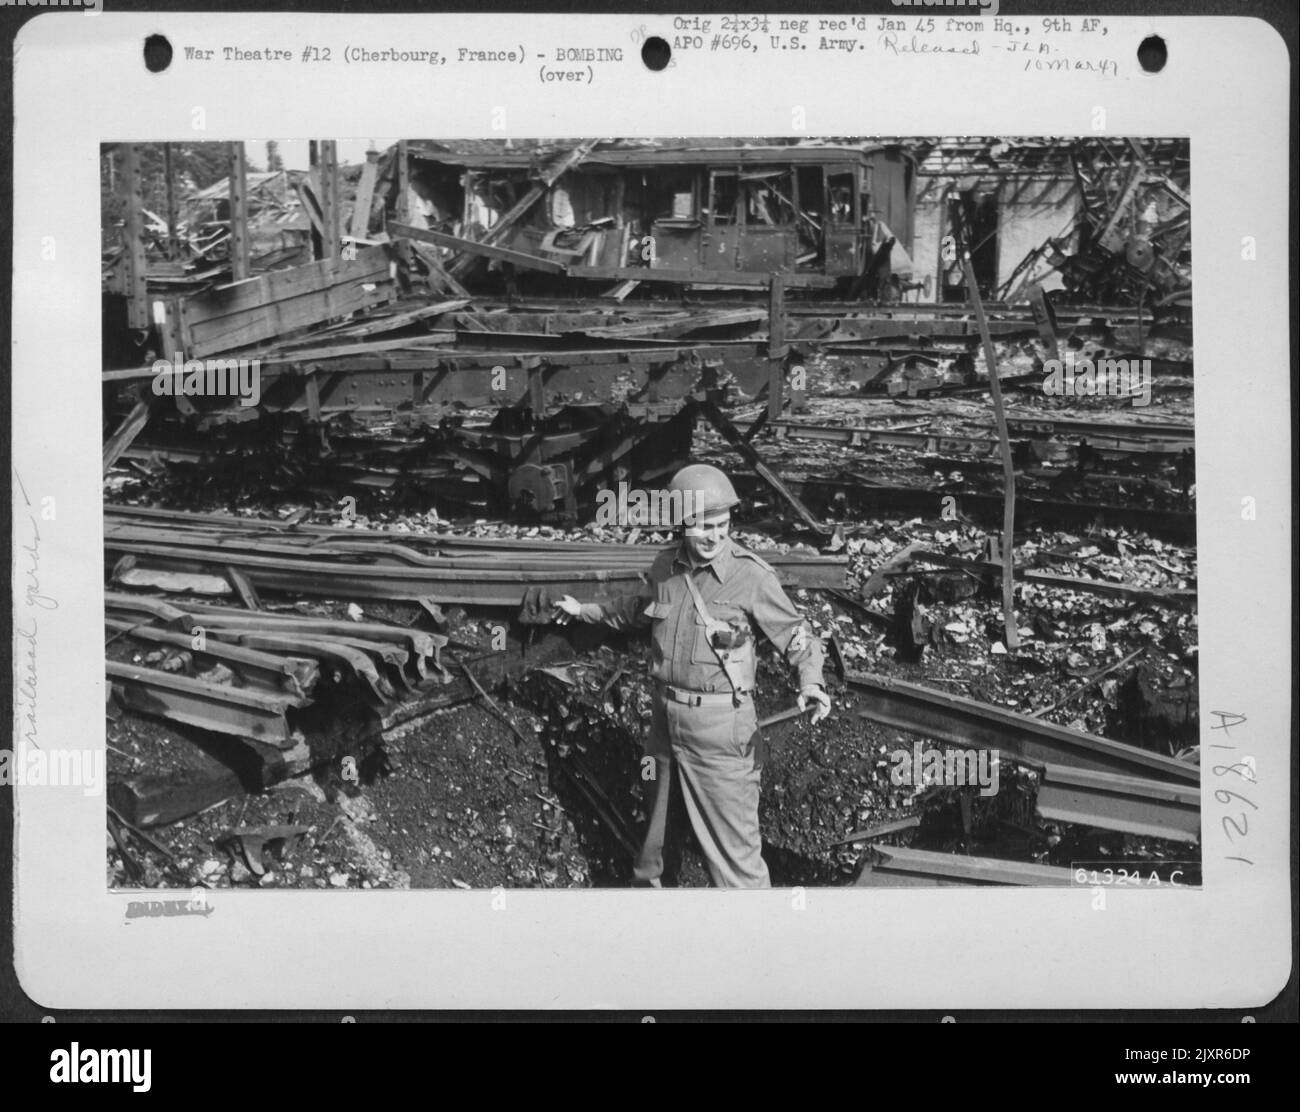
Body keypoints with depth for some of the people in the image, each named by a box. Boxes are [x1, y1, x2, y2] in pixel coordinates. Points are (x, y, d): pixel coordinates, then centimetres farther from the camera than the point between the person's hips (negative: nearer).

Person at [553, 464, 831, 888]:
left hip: (719, 723, -6)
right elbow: (639, 608, 22)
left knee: (732, 837, -5)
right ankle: (645, 878, 47)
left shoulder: (752, 576, -17)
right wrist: (584, 611, 32)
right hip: (666, 713, 6)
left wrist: (811, 683, -29)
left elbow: (795, 635, -10)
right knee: (657, 812, 24)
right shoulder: (666, 566, 0)